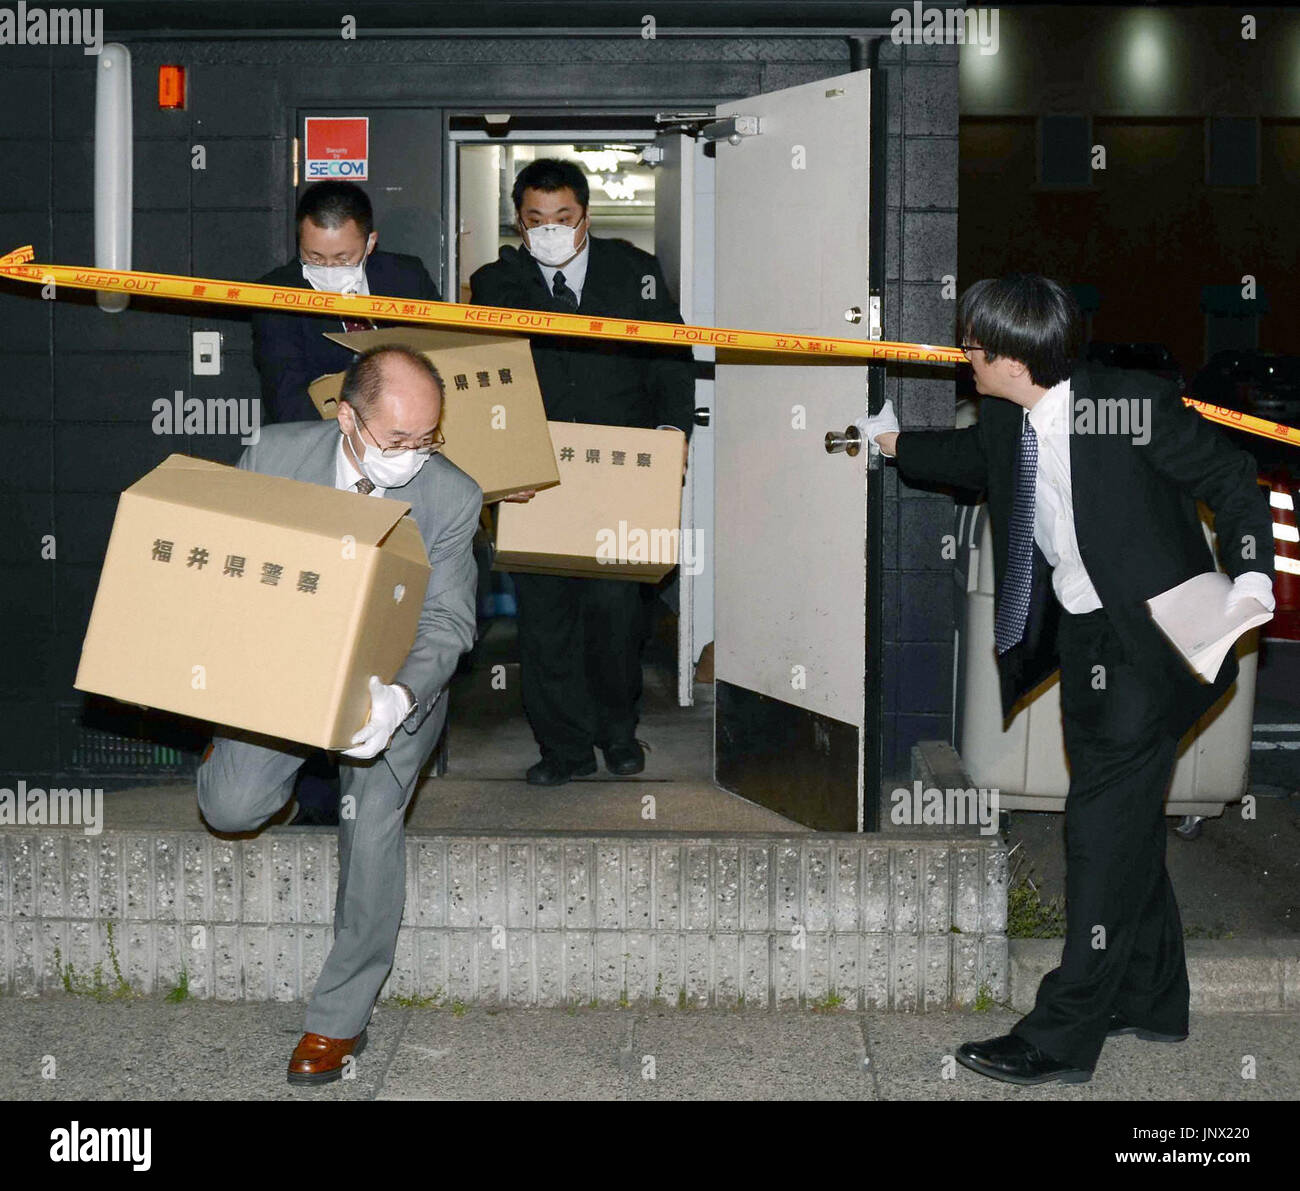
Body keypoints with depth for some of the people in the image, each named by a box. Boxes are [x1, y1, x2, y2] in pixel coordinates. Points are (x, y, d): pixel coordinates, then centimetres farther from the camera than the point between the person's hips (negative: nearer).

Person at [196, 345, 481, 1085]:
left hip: (394, 684, -1)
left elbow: (447, 623, -18)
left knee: (373, 816, -23)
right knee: (232, 805, -21)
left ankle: (341, 1016, -5)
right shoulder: (275, 455, -11)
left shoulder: (453, 496, -15)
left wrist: (398, 697, -39)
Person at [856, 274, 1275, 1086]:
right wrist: (892, 442, 25)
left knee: (1103, 829, -7)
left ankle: (1062, 1040, -1)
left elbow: (1232, 480, -12)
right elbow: (976, 459, 23)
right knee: (1128, 827, 18)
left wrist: (1251, 579, -25)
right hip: (1078, 636, 8)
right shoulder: (1005, 422, -1)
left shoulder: (1135, 406, -21)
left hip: (1148, 640, -8)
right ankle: (1153, 1000, 34)